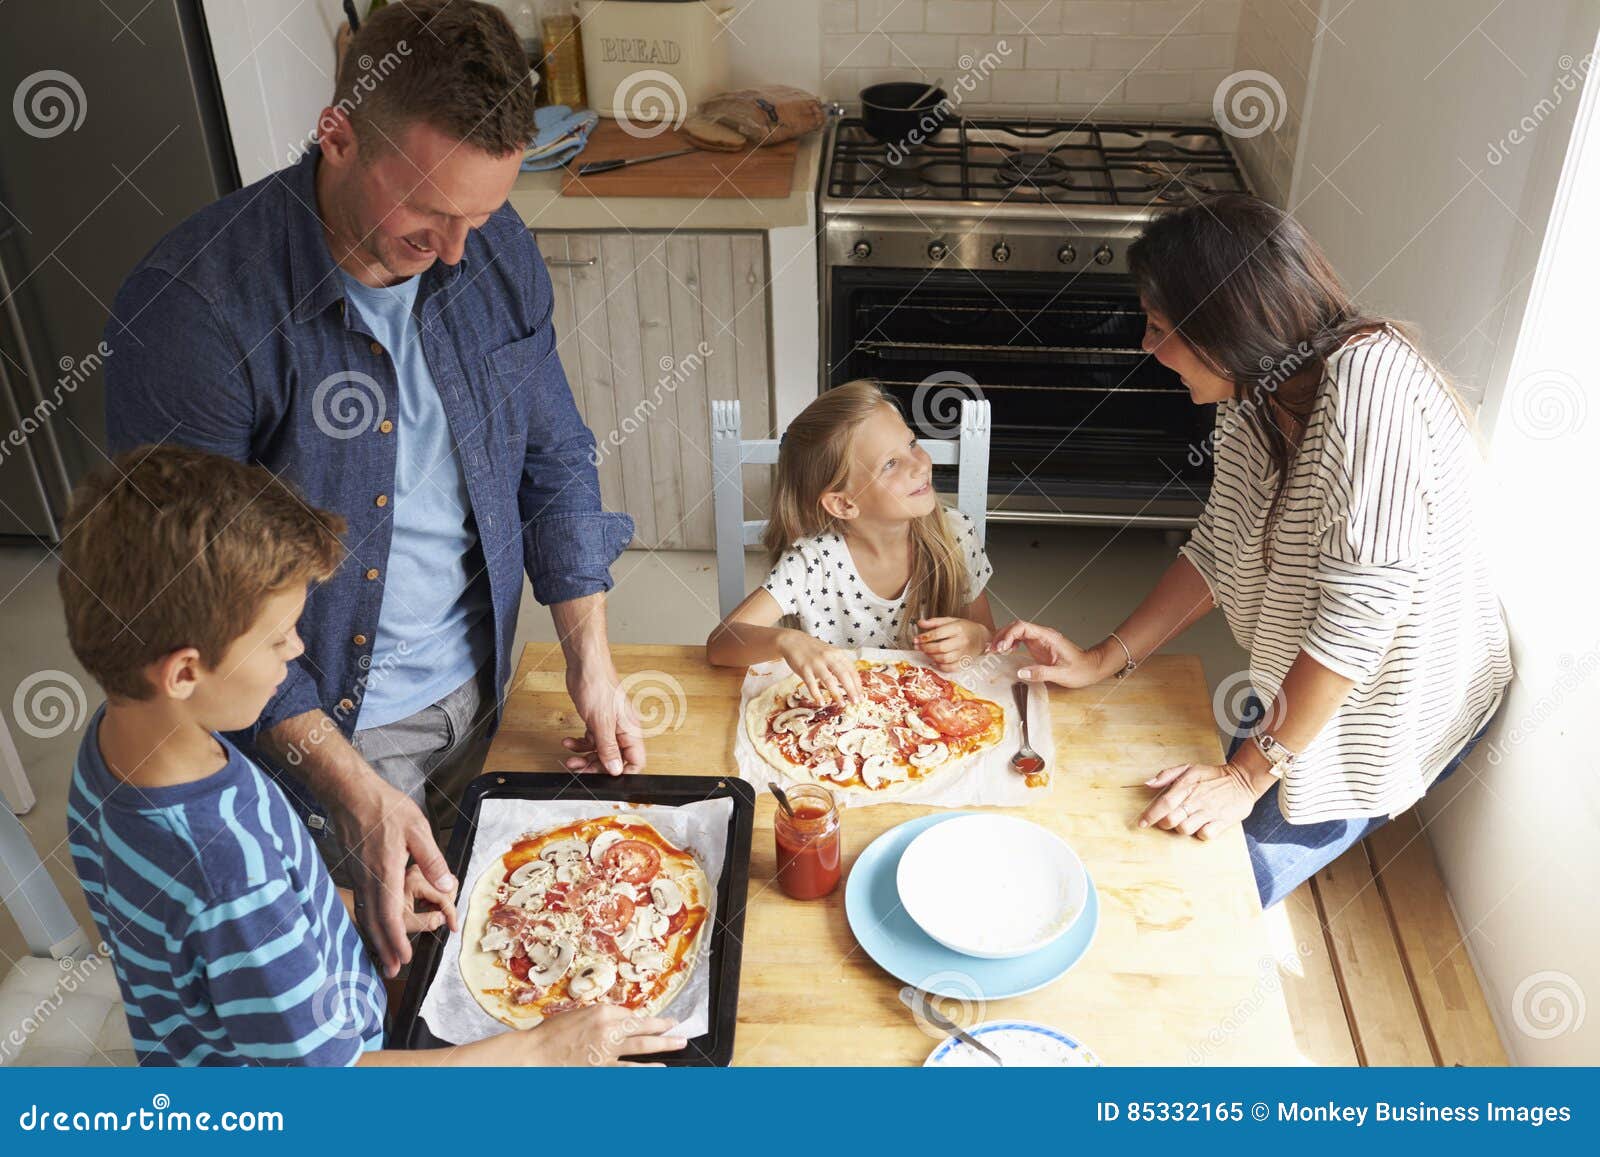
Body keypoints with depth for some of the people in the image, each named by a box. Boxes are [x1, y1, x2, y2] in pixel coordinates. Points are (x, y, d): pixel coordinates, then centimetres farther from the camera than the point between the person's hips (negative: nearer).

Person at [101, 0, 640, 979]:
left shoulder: (496, 250, -10)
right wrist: (354, 788, -25)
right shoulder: (193, 306, -27)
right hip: (317, 717, -4)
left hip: (480, 685, 5)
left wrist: (592, 663, -5)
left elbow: (553, 460, 2)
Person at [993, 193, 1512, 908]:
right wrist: (1102, 660, -3)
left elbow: (1357, 614, -32)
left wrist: (1250, 774, -24)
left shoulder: (1370, 387, -34)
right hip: (1306, 689, 7)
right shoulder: (1259, 394, -6)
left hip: (1395, 709, -7)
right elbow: (1219, 551, 3)